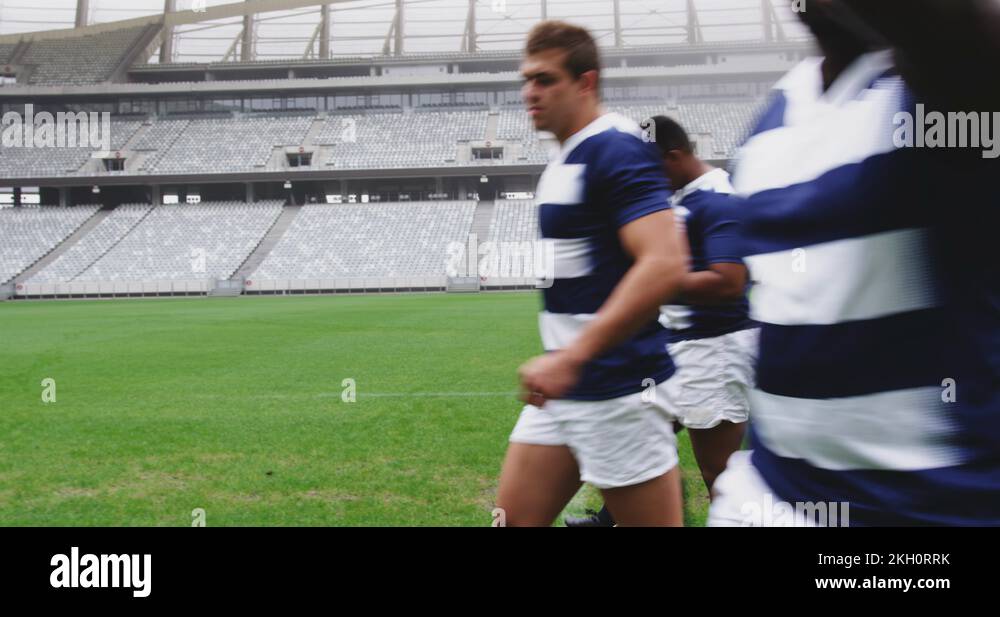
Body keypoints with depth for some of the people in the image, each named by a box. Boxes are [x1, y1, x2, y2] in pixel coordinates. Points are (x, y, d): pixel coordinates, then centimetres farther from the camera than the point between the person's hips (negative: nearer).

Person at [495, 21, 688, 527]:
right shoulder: (564, 160, 14)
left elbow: (664, 265, -26)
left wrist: (572, 357, -30)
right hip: (566, 387, 9)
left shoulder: (616, 149, -15)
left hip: (618, 388, -9)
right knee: (515, 517, 9)